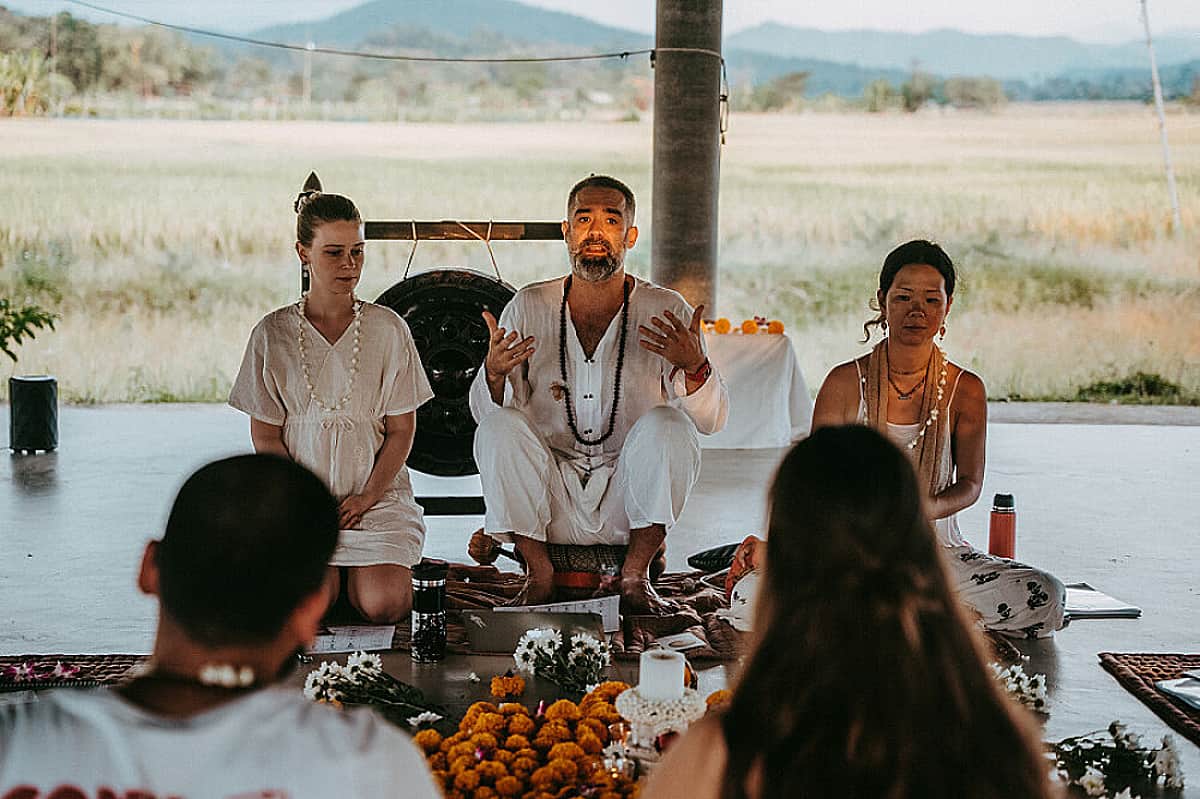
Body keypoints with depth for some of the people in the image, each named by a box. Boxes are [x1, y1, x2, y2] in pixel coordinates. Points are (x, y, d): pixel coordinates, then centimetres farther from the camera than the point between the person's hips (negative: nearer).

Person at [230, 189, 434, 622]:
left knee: (383, 605, -21)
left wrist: (367, 497, -10)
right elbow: (265, 436, 2)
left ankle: (366, 565, 13)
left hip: (377, 490, 0)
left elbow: (402, 429, 2)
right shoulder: (273, 333, 0)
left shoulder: (387, 328, 1)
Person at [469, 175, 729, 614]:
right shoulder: (528, 307, 4)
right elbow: (483, 410, 2)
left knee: (666, 424, -26)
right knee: (499, 426, -23)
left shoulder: (666, 312, 1)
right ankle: (538, 573, -11)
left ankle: (635, 575, -15)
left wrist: (693, 365, -25)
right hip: (552, 505, 1)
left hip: (629, 500, -1)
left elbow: (712, 419, -3)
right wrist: (494, 371, -21)